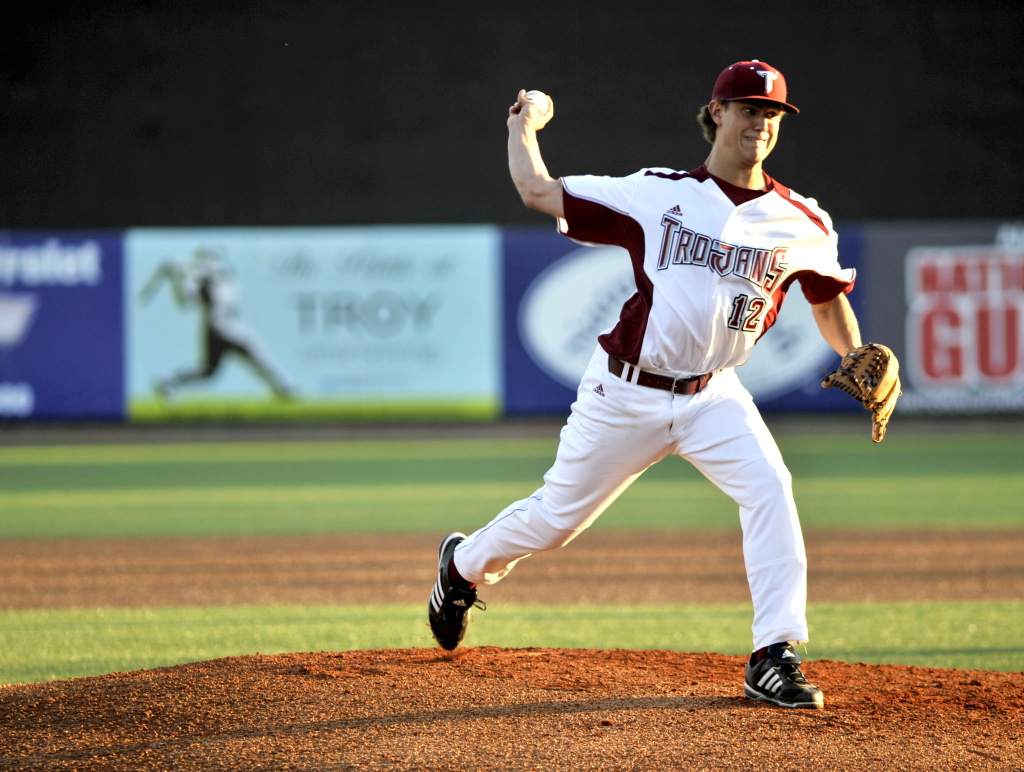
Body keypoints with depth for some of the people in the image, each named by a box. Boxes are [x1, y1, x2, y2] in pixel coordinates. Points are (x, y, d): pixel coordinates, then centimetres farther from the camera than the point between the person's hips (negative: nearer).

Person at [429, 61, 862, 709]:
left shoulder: (801, 223, -2)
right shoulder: (660, 194, -9)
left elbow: (829, 297, 14)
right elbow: (537, 191, -5)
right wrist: (523, 126, 9)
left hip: (714, 395, 2)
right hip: (627, 392, -2)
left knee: (769, 487, -24)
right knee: (556, 516, 9)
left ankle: (774, 657, -20)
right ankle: (465, 565, 42)